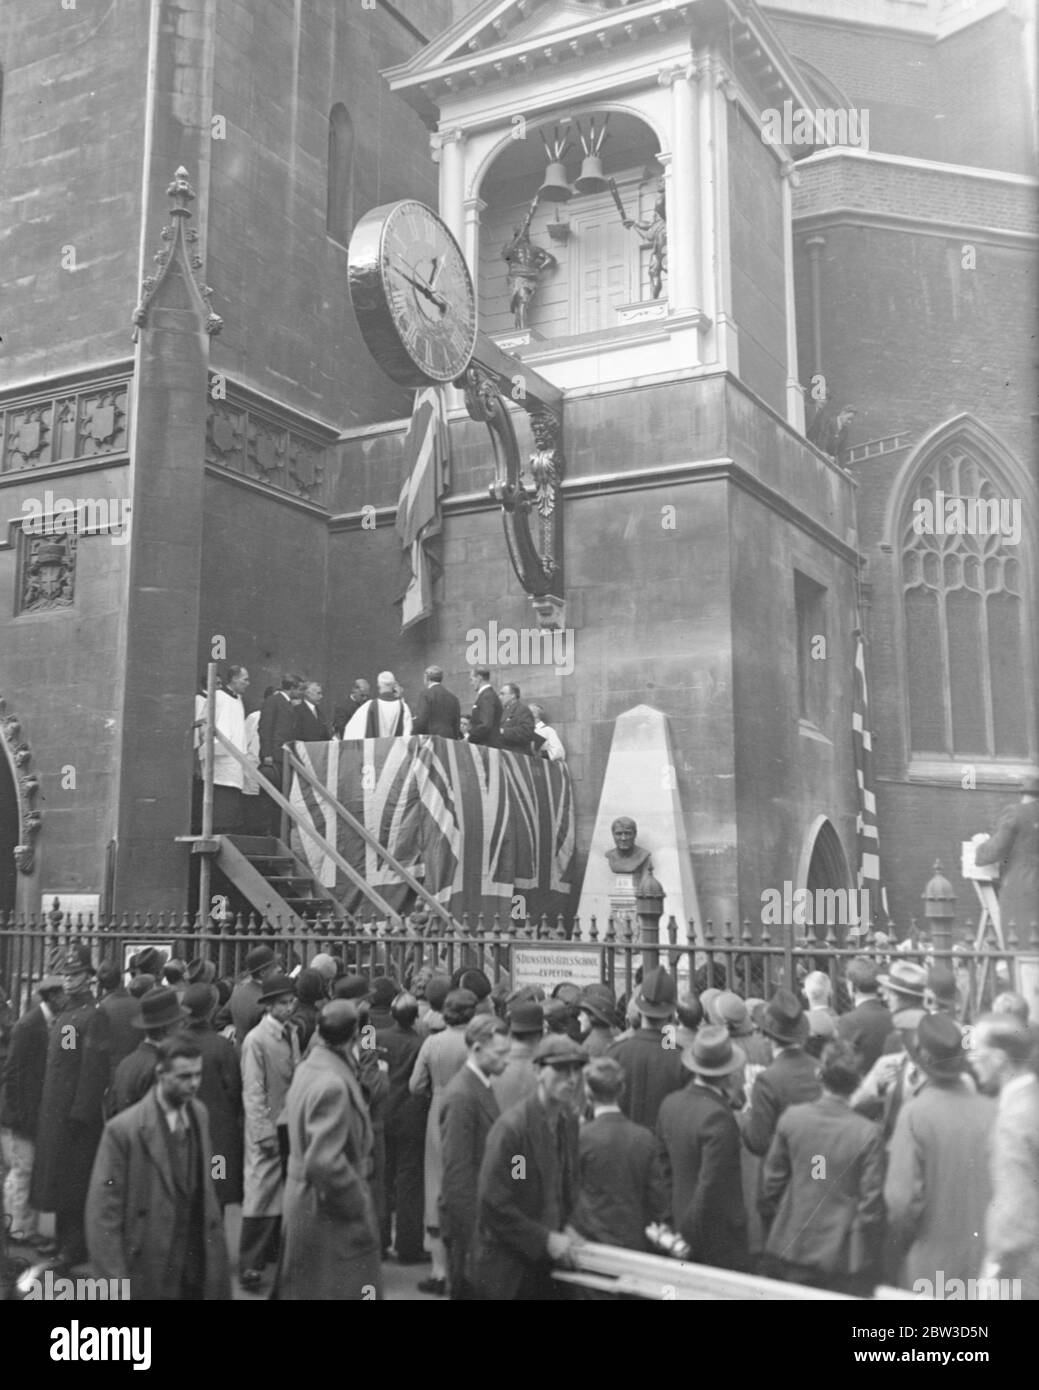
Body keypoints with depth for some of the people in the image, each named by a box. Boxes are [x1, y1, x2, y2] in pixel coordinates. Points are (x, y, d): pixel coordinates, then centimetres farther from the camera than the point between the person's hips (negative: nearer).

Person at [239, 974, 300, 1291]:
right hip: (269, 1126, -6)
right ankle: (250, 1265, 8)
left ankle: (271, 1250, 30)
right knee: (261, 1191, -1)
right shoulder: (256, 1040, -14)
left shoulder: (292, 1033, 5)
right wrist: (265, 1132, -15)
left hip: (292, 1123, 6)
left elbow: (296, 1078, 9)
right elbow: (252, 1091, -14)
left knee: (283, 1190, 15)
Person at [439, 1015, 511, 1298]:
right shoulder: (461, 1096, -21)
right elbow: (457, 1170, -21)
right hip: (468, 1220, -9)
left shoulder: (481, 1086, 9)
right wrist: (471, 1227, -20)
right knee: (468, 1289, 3)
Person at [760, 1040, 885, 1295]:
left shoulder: (791, 1118, -8)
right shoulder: (868, 1134, -16)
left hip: (791, 1250, 2)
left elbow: (771, 1181, 0)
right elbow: (872, 1204, -10)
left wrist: (772, 1229, 15)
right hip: (845, 1256, -2)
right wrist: (869, 1255, 4)